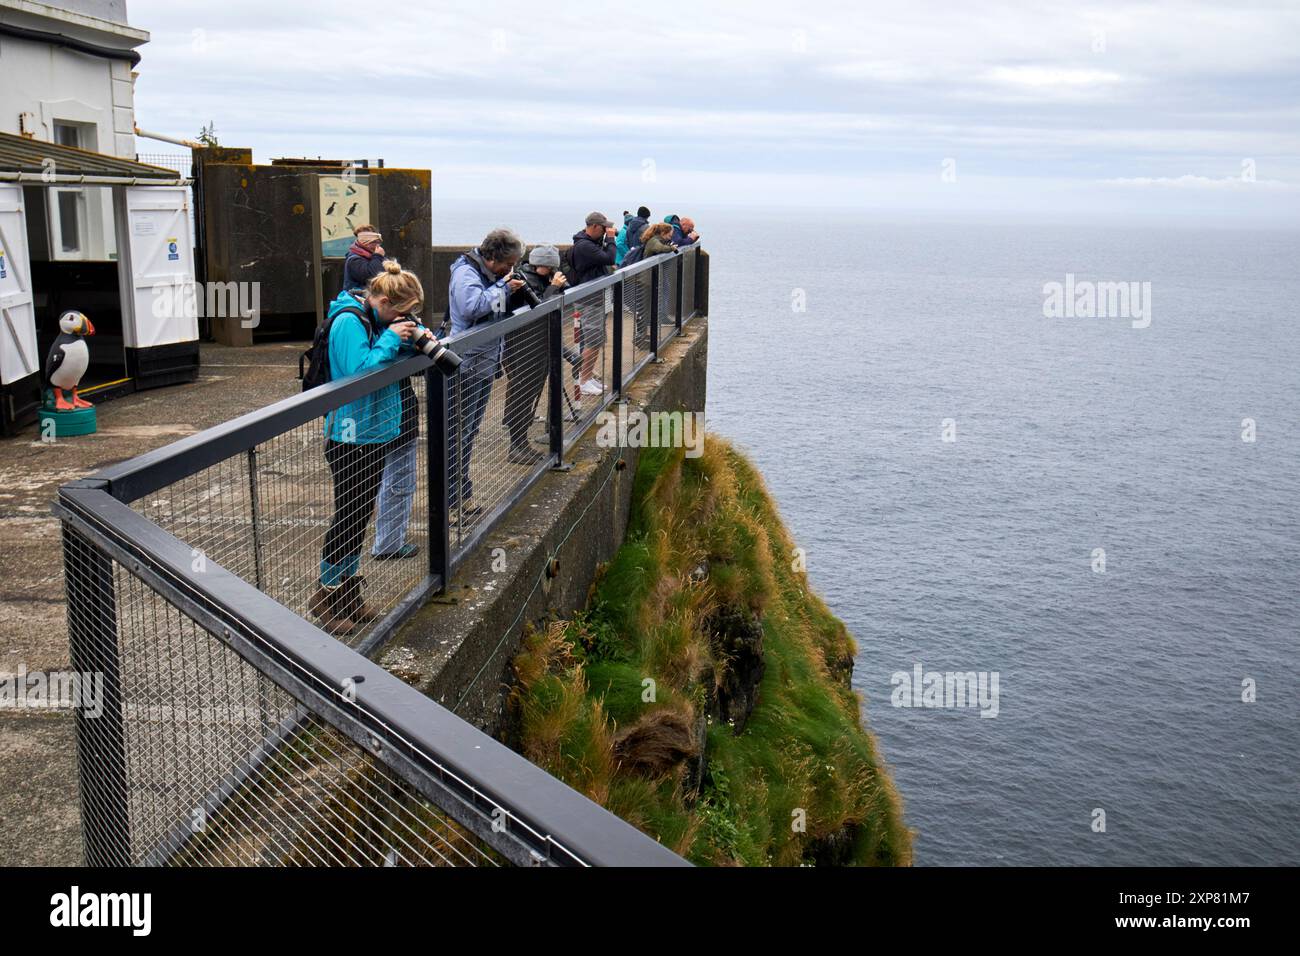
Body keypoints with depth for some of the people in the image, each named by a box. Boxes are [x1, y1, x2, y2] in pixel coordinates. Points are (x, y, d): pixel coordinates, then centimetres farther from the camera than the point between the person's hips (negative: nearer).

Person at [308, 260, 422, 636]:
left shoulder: (376, 319, 8)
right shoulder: (349, 321, -20)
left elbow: (396, 358, 16)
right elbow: (360, 372, -28)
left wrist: (414, 335, -3)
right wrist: (391, 338, -22)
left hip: (375, 432, 9)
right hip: (351, 436, -9)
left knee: (362, 514, 16)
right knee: (349, 516, 0)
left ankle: (348, 590, 29)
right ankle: (325, 595, 15)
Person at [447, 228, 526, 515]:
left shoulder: (488, 273, 11)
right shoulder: (466, 273, -18)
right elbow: (473, 306, -34)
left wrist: (508, 289, 4)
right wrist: (503, 287, -23)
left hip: (485, 361, 10)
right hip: (468, 364, -10)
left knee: (470, 428, 18)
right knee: (459, 430, -2)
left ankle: (461, 488, 29)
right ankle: (457, 494, 6)